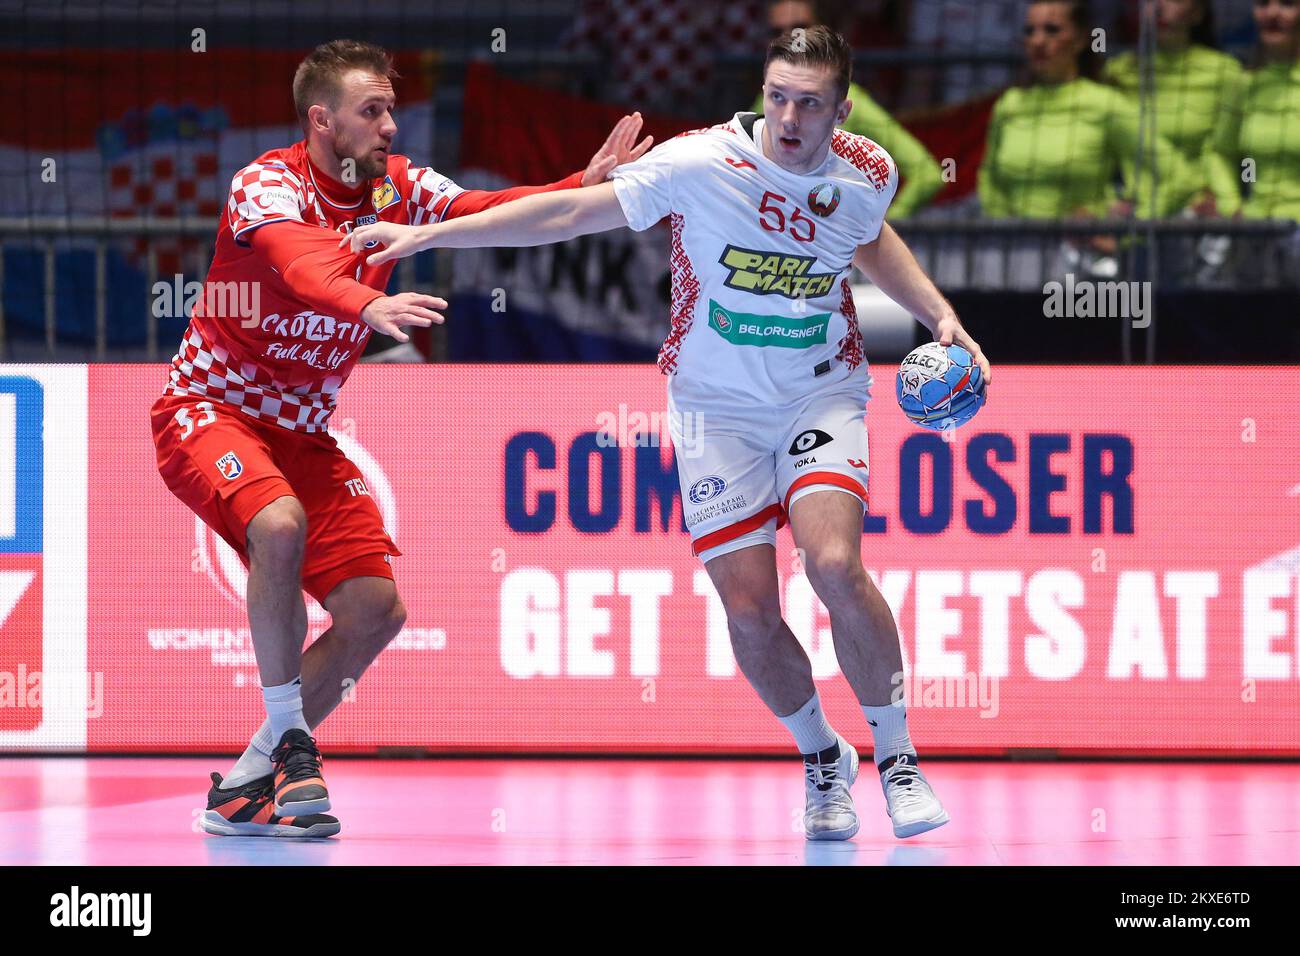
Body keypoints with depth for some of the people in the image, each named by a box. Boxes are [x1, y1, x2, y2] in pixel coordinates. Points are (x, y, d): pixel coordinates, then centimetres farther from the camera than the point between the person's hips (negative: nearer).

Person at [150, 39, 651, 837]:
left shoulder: (398, 185, 1)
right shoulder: (266, 185, -19)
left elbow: (491, 212, -13)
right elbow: (298, 261, -40)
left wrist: (586, 184, -29)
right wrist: (368, 305, -60)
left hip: (302, 431, 7)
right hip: (210, 408, -7)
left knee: (375, 609, -5)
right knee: (279, 525, -36)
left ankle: (248, 783, 6)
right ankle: (289, 741, -22)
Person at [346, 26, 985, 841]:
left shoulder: (868, 176, -8)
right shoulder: (701, 164, -20)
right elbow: (571, 212, -17)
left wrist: (939, 314, 8)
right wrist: (429, 234, -19)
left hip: (823, 393, 1)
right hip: (719, 406, -1)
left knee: (836, 565, -23)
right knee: (749, 610, -8)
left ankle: (897, 758, -4)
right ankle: (823, 760, 20)